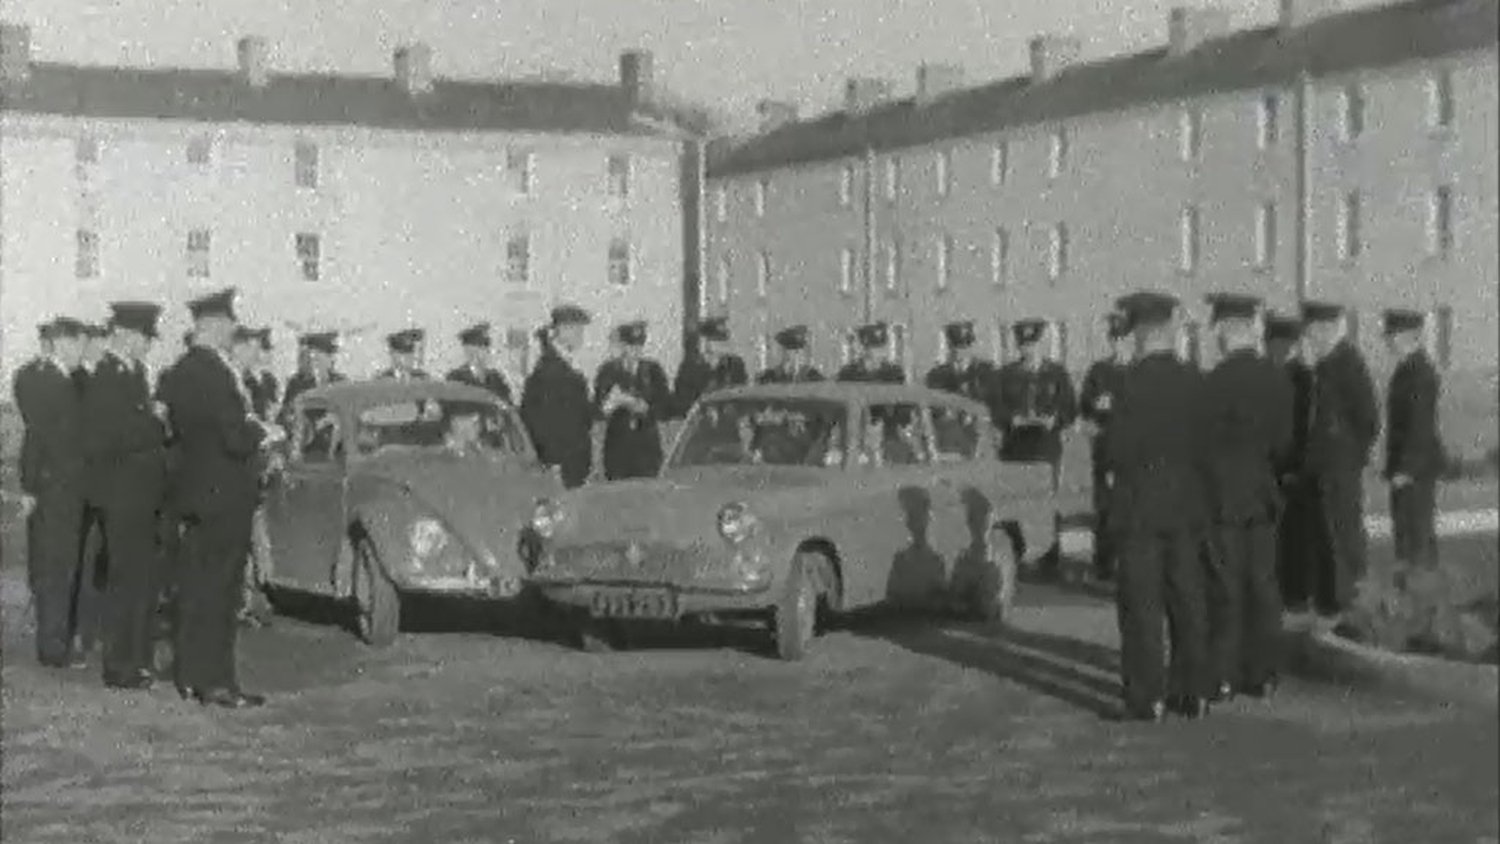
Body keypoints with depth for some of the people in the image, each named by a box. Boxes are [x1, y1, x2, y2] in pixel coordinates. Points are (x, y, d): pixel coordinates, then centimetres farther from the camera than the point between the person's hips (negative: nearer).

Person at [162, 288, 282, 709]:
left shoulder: (185, 369, 9)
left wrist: (255, 430, 10)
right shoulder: (213, 372, -20)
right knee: (218, 590, -4)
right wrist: (264, 433, -3)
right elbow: (235, 436, -24)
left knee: (197, 587, 15)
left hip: (199, 490, 9)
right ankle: (215, 683, 1)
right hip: (223, 492, -9)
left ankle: (191, 675, 22)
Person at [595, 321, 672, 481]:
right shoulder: (608, 370, 3)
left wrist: (642, 407, -16)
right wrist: (610, 404, -23)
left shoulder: (653, 370, 7)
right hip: (617, 447, -1)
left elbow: (665, 409, 0)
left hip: (647, 447, 1)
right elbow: (596, 412, -2)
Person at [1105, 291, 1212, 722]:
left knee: (1141, 602, 0)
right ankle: (1193, 691, 15)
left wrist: (1113, 470, 3)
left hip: (1140, 505, -5)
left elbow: (1120, 443, -15)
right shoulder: (1194, 380, 2)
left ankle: (1147, 696, 0)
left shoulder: (1138, 380, -14)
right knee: (1186, 597, 11)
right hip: (1187, 504, 5)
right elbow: (1206, 442, 4)